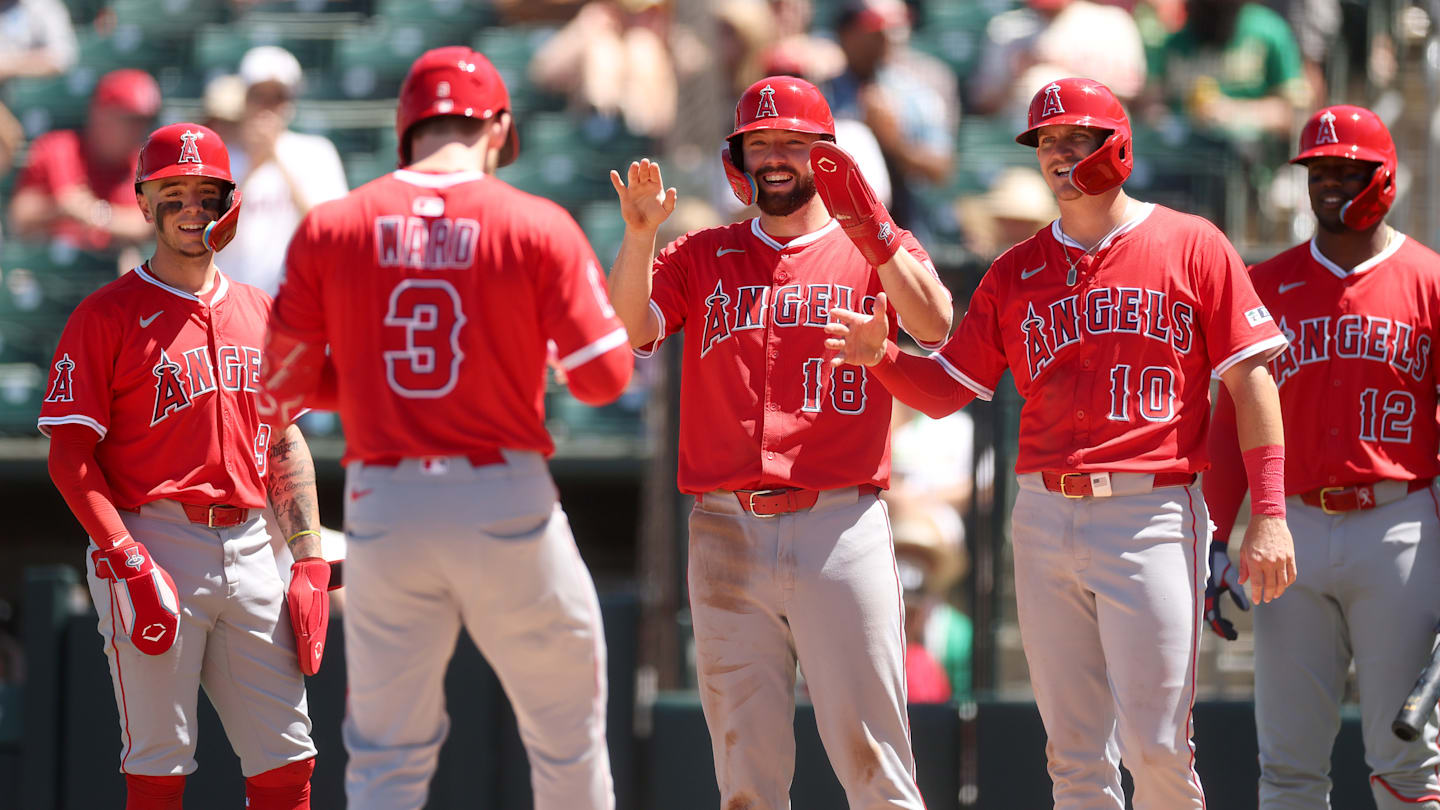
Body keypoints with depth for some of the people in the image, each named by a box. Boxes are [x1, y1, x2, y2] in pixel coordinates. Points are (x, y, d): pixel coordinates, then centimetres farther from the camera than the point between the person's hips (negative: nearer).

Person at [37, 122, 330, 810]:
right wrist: (129, 562, -18)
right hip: (154, 543, -5)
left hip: (247, 544, 6)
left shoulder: (259, 313, 16)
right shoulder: (108, 315, -2)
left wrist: (310, 558, 8)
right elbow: (69, 456, -7)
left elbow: (285, 445, 19)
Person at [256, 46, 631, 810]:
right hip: (506, 501, -2)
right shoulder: (538, 226, -5)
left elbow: (283, 387, 5)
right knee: (567, 733, 12)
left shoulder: (329, 227, 2)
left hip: (381, 504, 2)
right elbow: (604, 375, -6)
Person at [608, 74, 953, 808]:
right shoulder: (701, 258, 14)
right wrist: (638, 236, -19)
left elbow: (935, 326, -12)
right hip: (727, 533, 3)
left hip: (839, 528, -3)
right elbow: (628, 327, -2)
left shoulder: (876, 251, 7)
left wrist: (870, 231, -25)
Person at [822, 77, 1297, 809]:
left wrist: (1268, 515, -8)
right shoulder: (1017, 271, 14)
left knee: (1155, 746, -10)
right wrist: (879, 356, -9)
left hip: (1151, 512, -4)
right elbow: (946, 388, 13)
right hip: (1045, 520, 4)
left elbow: (1249, 378, 0)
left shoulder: (1191, 246, 3)